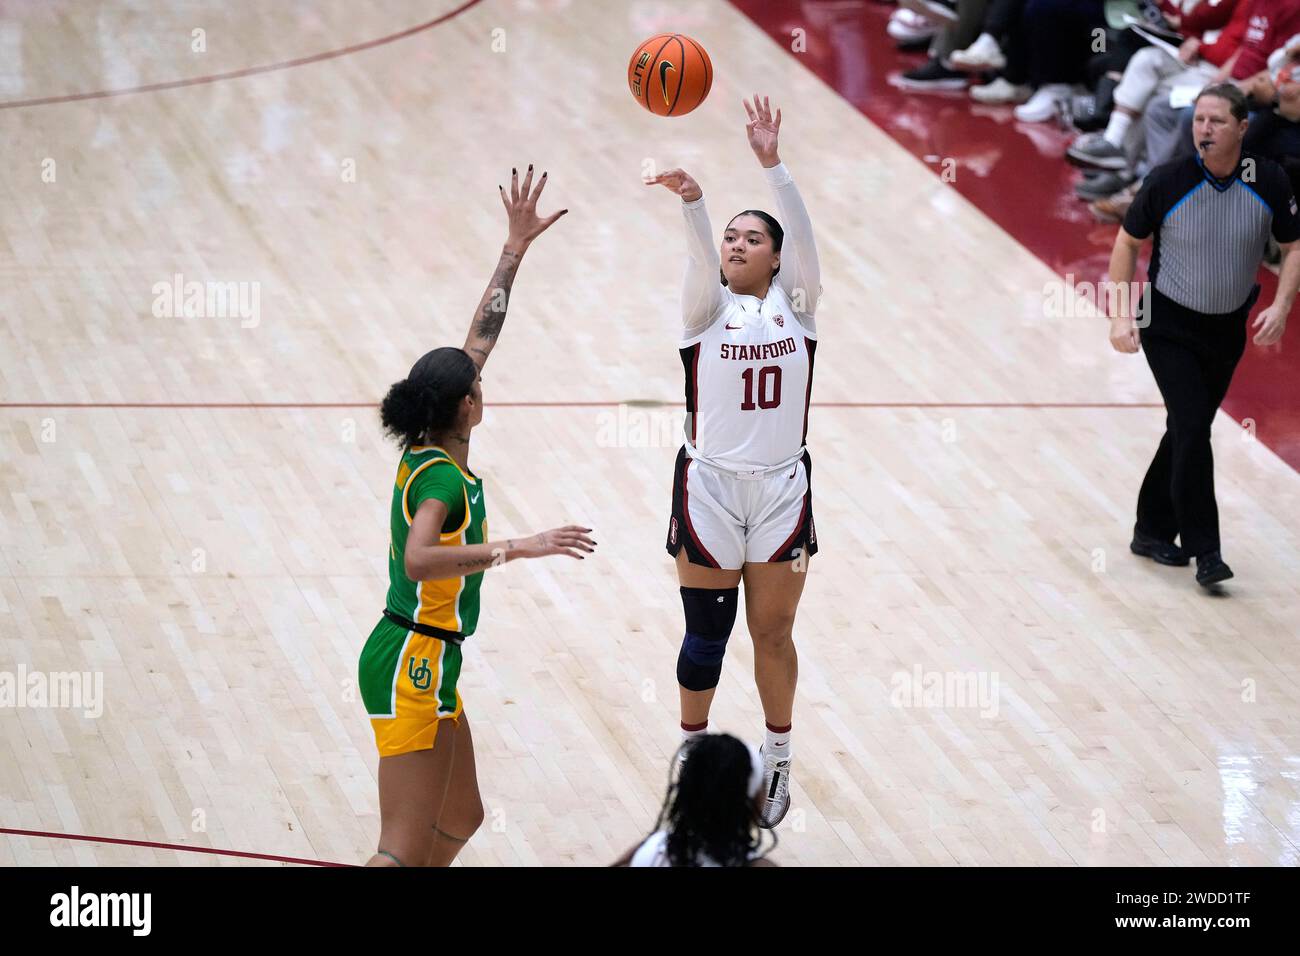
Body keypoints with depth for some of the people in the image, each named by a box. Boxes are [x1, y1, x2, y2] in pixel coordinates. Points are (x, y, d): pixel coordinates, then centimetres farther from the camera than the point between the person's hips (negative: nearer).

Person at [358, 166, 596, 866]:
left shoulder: (431, 453, 7)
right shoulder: (441, 477, -17)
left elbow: (480, 337, 13)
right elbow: (418, 559, -36)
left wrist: (516, 247, 15)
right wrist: (517, 548, -36)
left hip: (425, 664, 10)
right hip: (411, 668, -10)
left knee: (460, 821, 17)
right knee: (405, 854, -12)